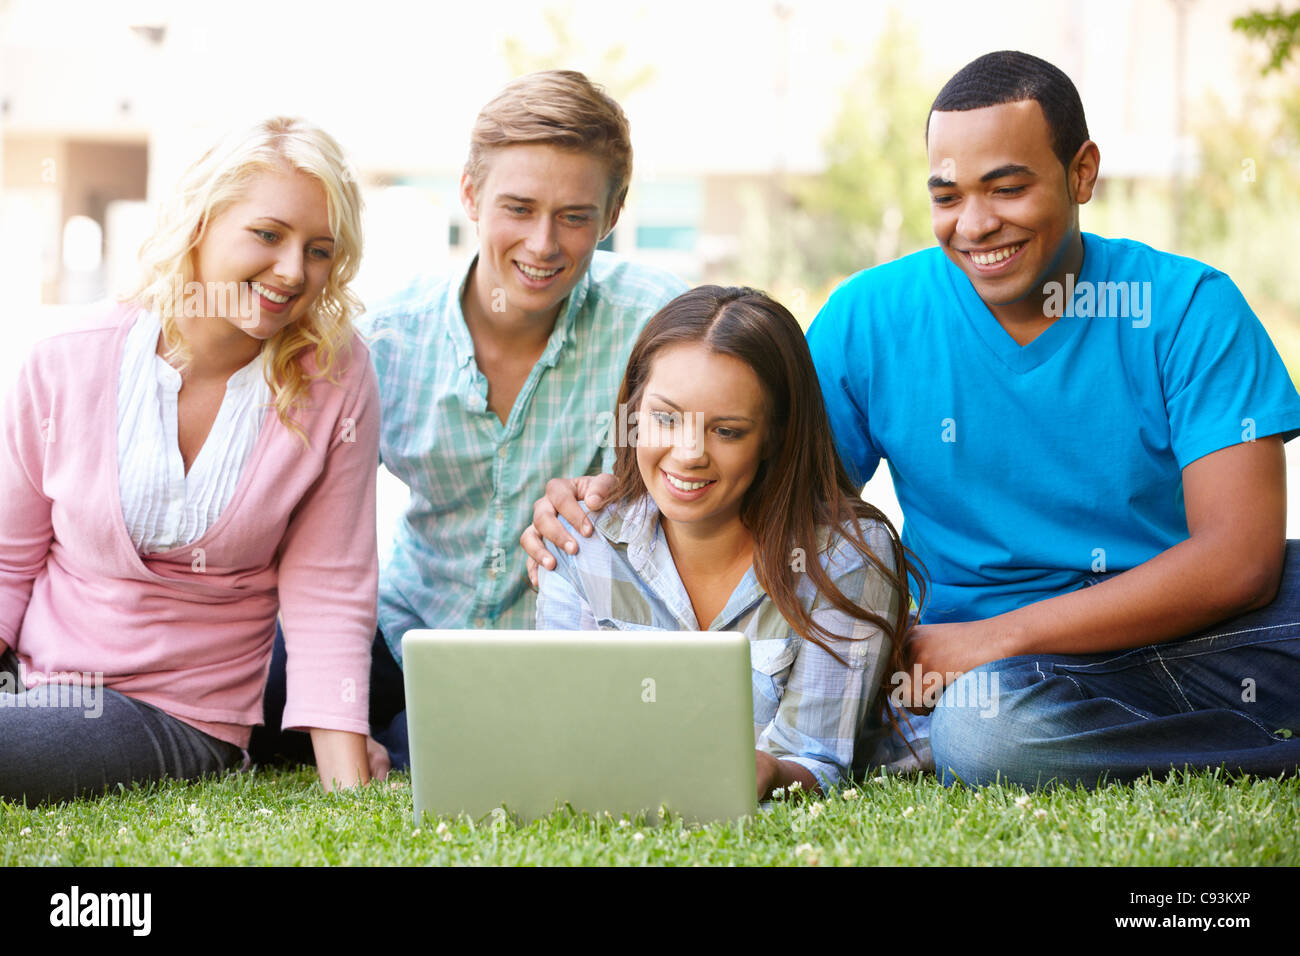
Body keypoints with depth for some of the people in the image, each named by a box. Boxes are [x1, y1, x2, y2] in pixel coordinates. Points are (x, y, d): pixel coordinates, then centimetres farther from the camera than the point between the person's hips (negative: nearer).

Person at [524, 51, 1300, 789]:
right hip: (1001, 671, 3)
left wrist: (997, 637, -19)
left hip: (1190, 636, -2)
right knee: (979, 724, -34)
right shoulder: (873, 317, 2)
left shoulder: (1188, 308, -4)